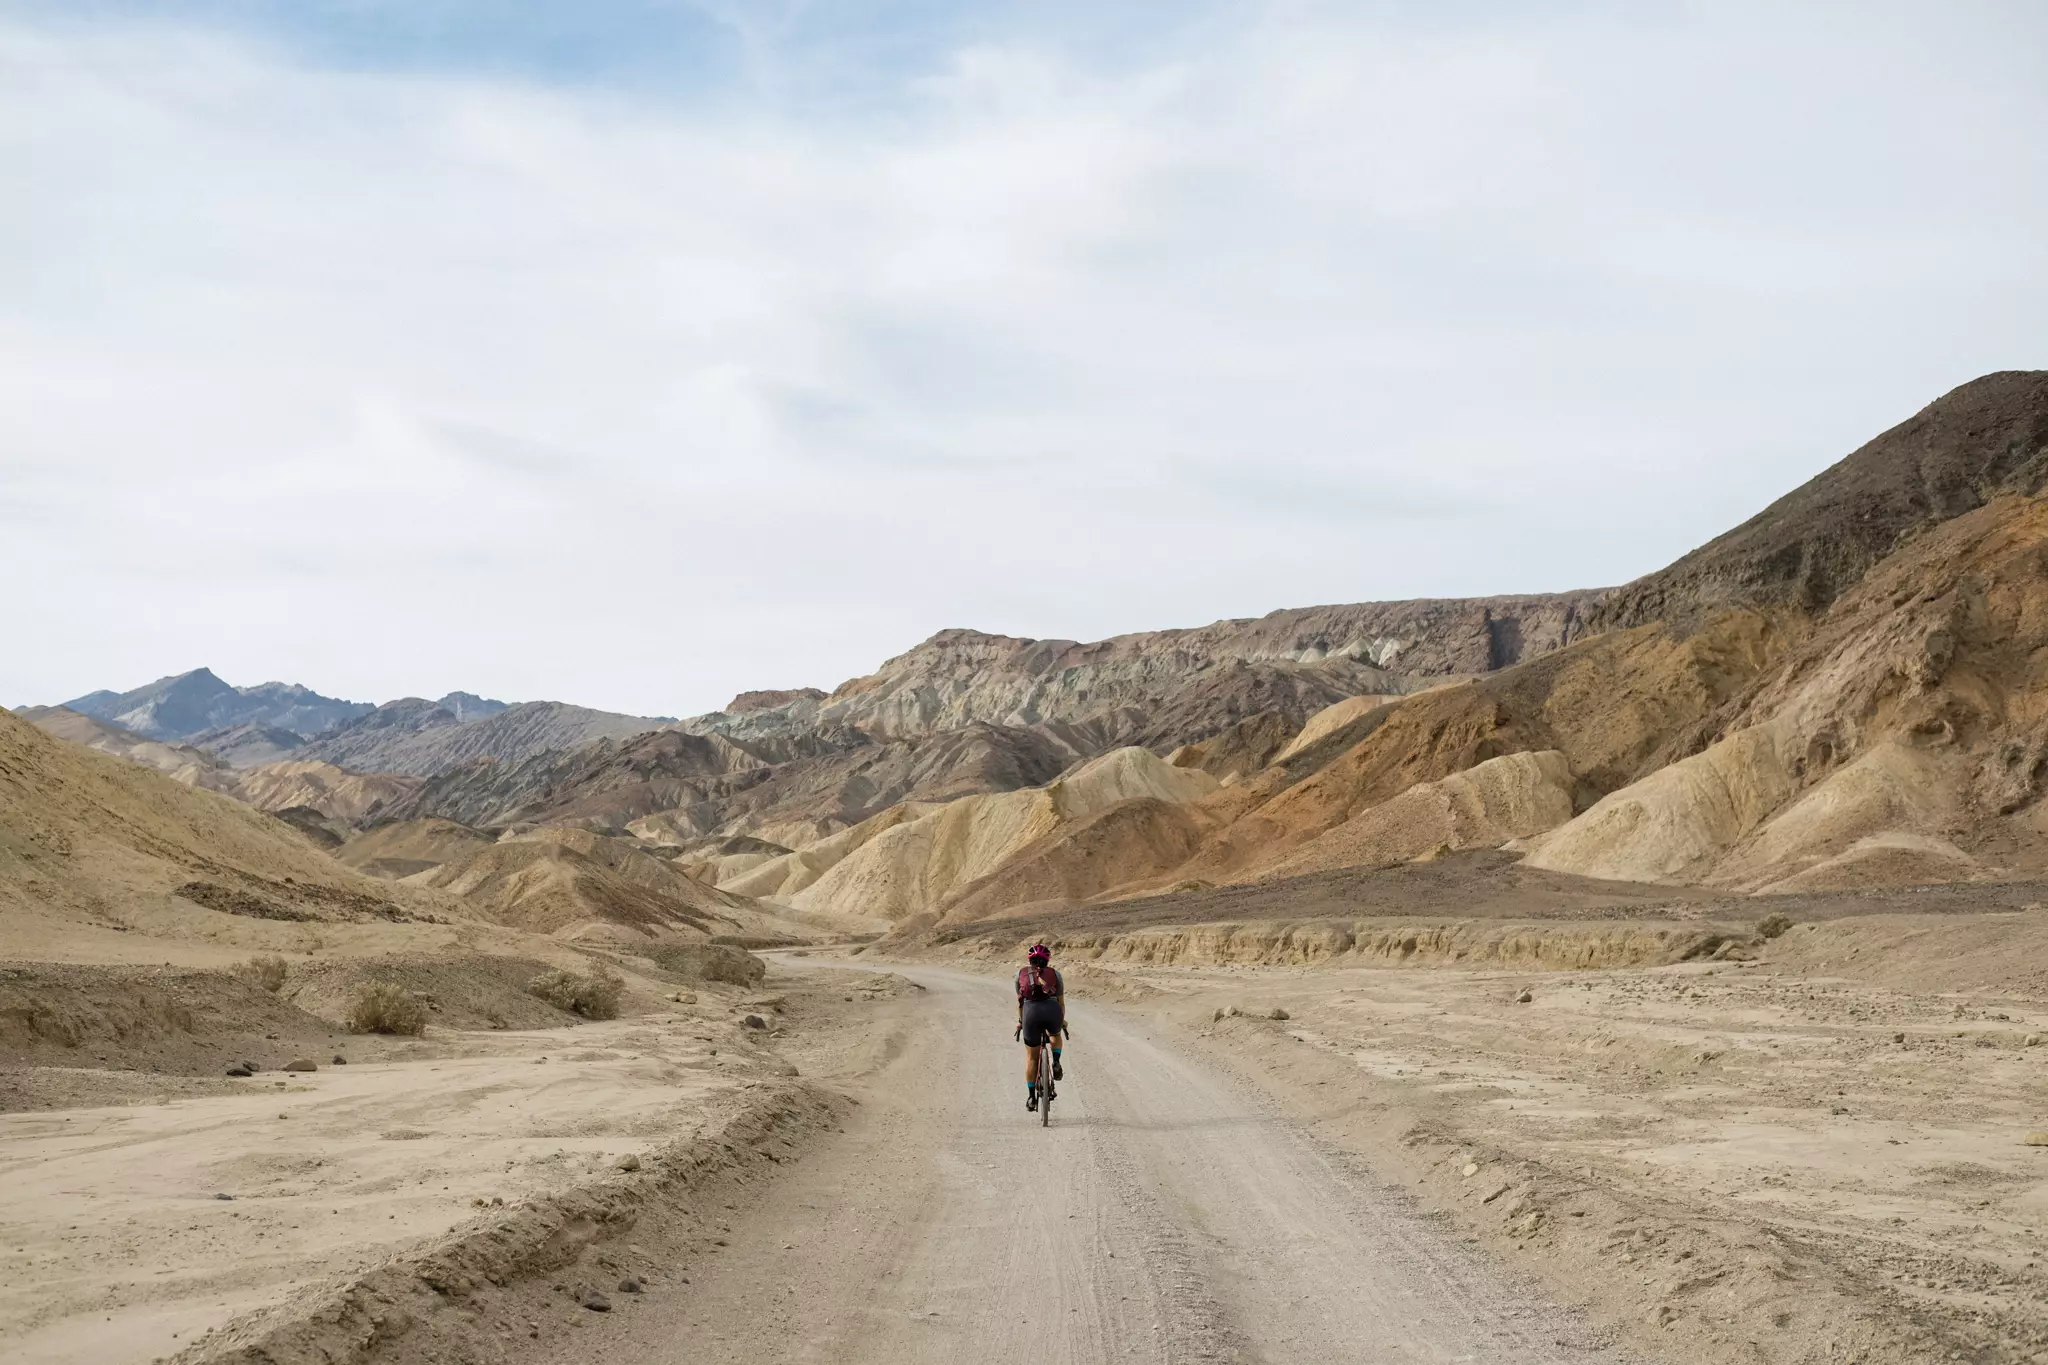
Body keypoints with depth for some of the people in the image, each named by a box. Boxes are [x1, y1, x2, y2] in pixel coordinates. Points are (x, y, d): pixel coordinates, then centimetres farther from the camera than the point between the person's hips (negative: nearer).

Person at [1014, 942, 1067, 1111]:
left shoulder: (1021, 974, 24)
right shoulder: (1054, 974, 22)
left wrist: (1020, 1021, 47)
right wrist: (1062, 1020, 46)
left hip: (1031, 1012, 0)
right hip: (1052, 1010, 0)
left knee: (1031, 1057, 17)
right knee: (1055, 1035, 36)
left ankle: (1031, 1097, 17)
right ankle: (1056, 1063, 11)